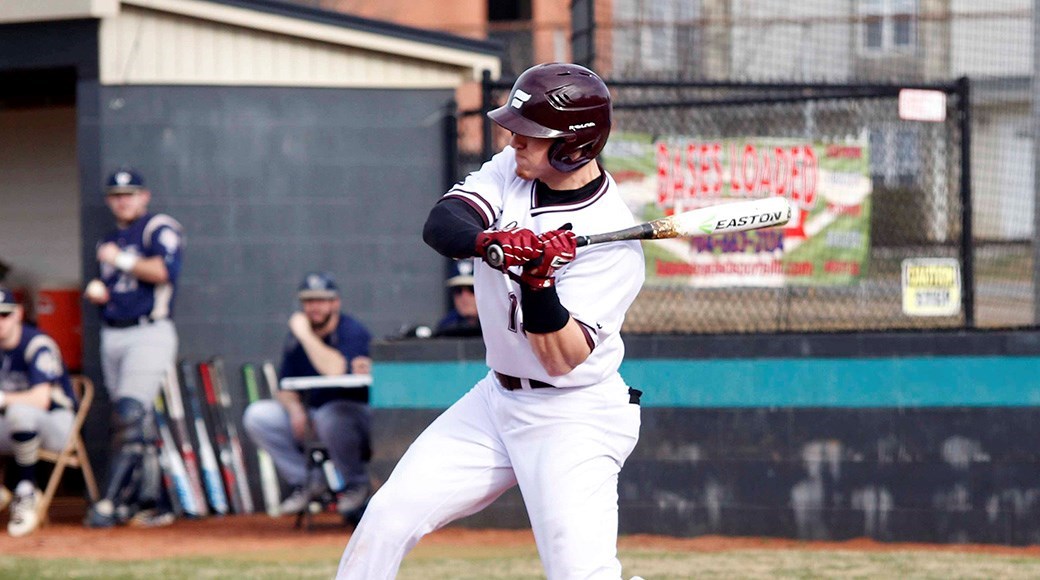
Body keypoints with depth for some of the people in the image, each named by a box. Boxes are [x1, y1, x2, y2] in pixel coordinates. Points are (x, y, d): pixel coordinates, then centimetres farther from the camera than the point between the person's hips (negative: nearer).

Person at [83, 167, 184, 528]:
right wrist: (95, 291, 6)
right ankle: (153, 504, 7)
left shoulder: (159, 229, -3)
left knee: (131, 414, -18)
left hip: (149, 332, -8)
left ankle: (111, 503, -23)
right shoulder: (109, 242, 21)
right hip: (112, 336, 8)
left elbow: (164, 270, -20)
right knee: (140, 422, 6)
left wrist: (121, 260, -11)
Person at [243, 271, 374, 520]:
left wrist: (305, 334, -28)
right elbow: (286, 389, 5)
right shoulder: (297, 337, 3)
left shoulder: (353, 332, -16)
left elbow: (335, 371, -35)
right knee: (257, 415, -11)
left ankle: (356, 485, -13)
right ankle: (308, 482, -3)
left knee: (329, 416, -39)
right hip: (309, 417, 6)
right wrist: (294, 407, -18)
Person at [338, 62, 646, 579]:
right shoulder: (513, 169, -2)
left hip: (573, 420, -7)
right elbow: (441, 225, -18)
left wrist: (539, 282, -39)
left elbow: (561, 359, -24)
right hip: (498, 397, 7)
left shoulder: (611, 240, -22)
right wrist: (490, 241, -39)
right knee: (389, 515, 4)